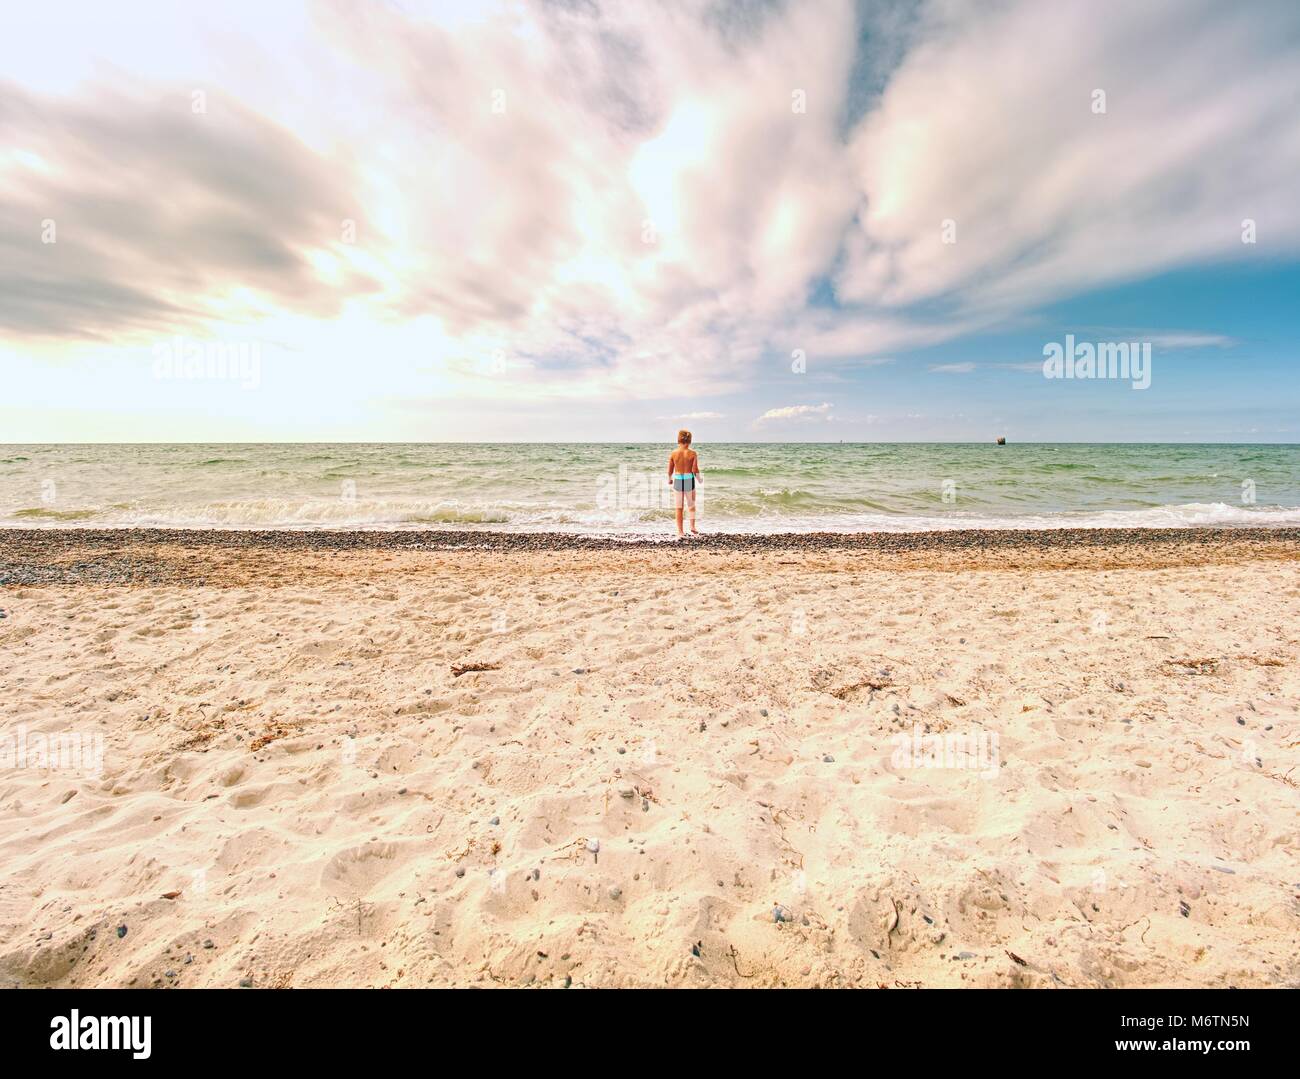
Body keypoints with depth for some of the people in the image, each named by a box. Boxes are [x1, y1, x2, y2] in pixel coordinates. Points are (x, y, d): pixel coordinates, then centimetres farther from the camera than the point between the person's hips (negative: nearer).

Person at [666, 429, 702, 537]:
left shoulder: (673, 453, -3)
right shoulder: (693, 453, -7)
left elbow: (670, 470, 0)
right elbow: (695, 470, -10)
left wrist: (669, 480, 20)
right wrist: (699, 479, 9)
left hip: (677, 481, 1)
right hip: (689, 481, -1)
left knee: (679, 508, 10)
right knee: (691, 506, 20)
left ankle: (680, 532, 10)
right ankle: (692, 527, 10)